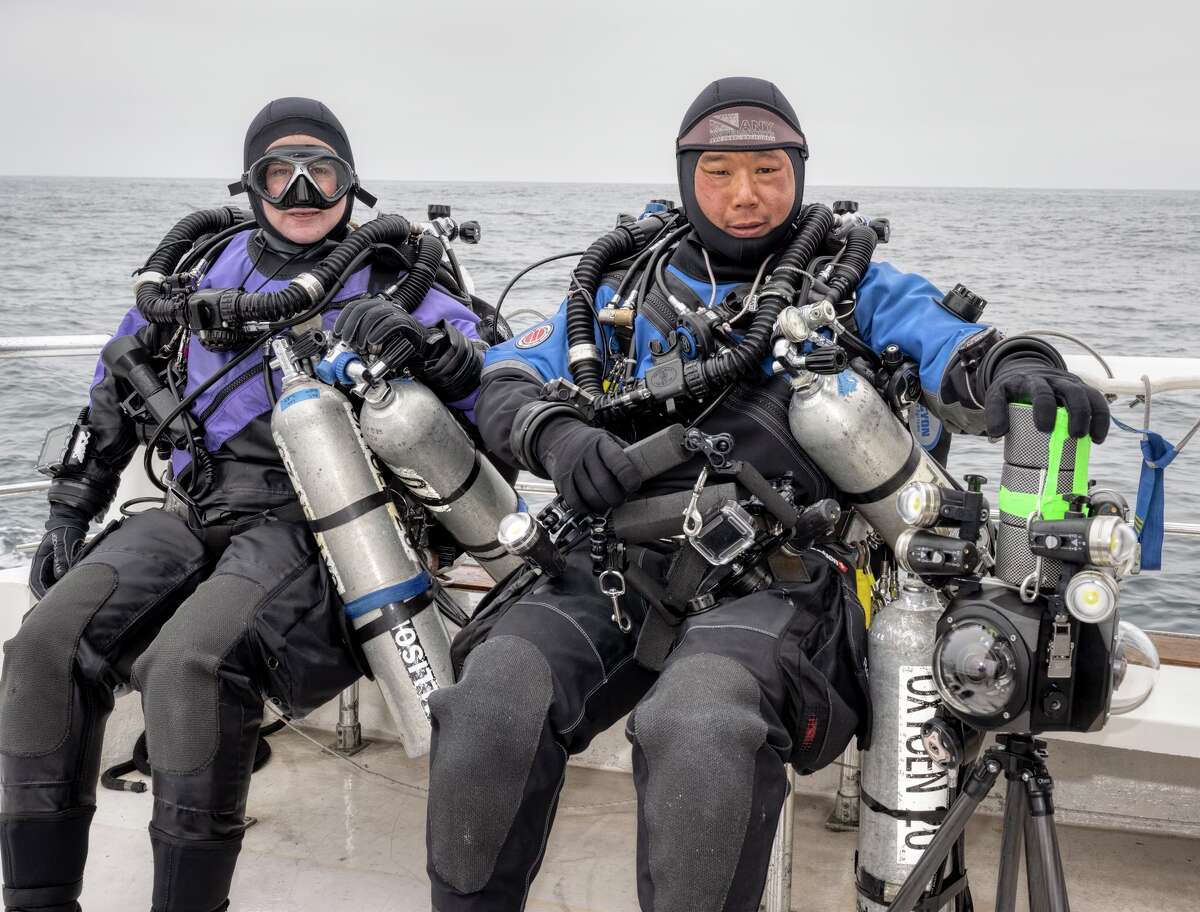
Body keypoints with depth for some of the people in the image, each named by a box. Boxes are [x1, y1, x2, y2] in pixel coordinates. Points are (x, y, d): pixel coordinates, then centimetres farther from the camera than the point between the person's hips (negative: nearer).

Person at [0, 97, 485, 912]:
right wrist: (71, 510, 21)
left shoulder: (390, 283, 7)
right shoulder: (204, 270, 18)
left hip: (308, 518, -4)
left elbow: (494, 378, -6)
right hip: (195, 511, 5)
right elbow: (119, 389, 26)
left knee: (190, 661, -32)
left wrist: (414, 336, -26)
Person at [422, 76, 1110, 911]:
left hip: (778, 573, -2)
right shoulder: (628, 285, 22)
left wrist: (1017, 367, -26)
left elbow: (944, 344, -1)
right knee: (490, 708, -26)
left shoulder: (855, 286, 17)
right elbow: (505, 380, 16)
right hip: (618, 559, 3)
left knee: (697, 730, -35)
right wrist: (556, 434, -8)